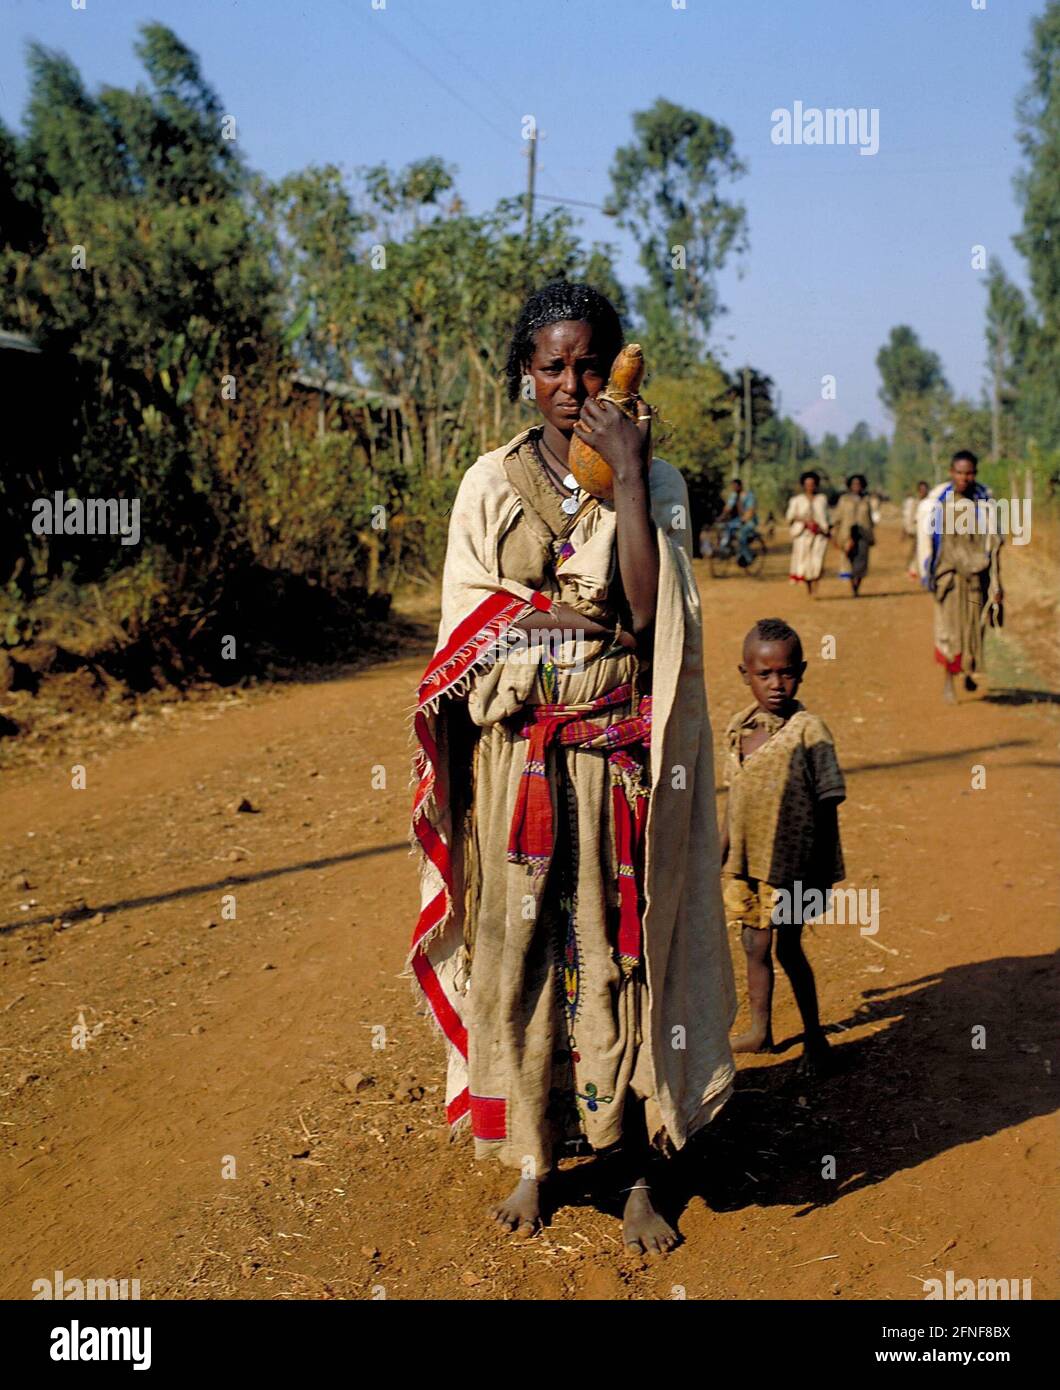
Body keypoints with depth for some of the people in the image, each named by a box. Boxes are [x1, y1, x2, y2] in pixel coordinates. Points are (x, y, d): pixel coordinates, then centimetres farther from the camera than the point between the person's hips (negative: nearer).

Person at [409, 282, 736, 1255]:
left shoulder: (656, 481, 4)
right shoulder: (490, 483, 6)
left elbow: (646, 611, -12)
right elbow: (471, 631, 3)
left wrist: (625, 473, -14)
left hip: (614, 757, -1)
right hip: (511, 755, 1)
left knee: (617, 953, 2)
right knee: (515, 949, 5)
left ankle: (638, 1175, 15)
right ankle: (532, 1160, 21)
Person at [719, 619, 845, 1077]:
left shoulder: (809, 730, -14)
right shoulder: (739, 728, 3)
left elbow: (827, 809, -11)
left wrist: (820, 876, -11)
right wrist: (719, 859, 15)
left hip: (789, 865, -6)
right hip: (745, 862, 6)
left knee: (787, 948, 2)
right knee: (754, 946, 15)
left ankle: (814, 1037, 20)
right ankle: (759, 1031, 32)